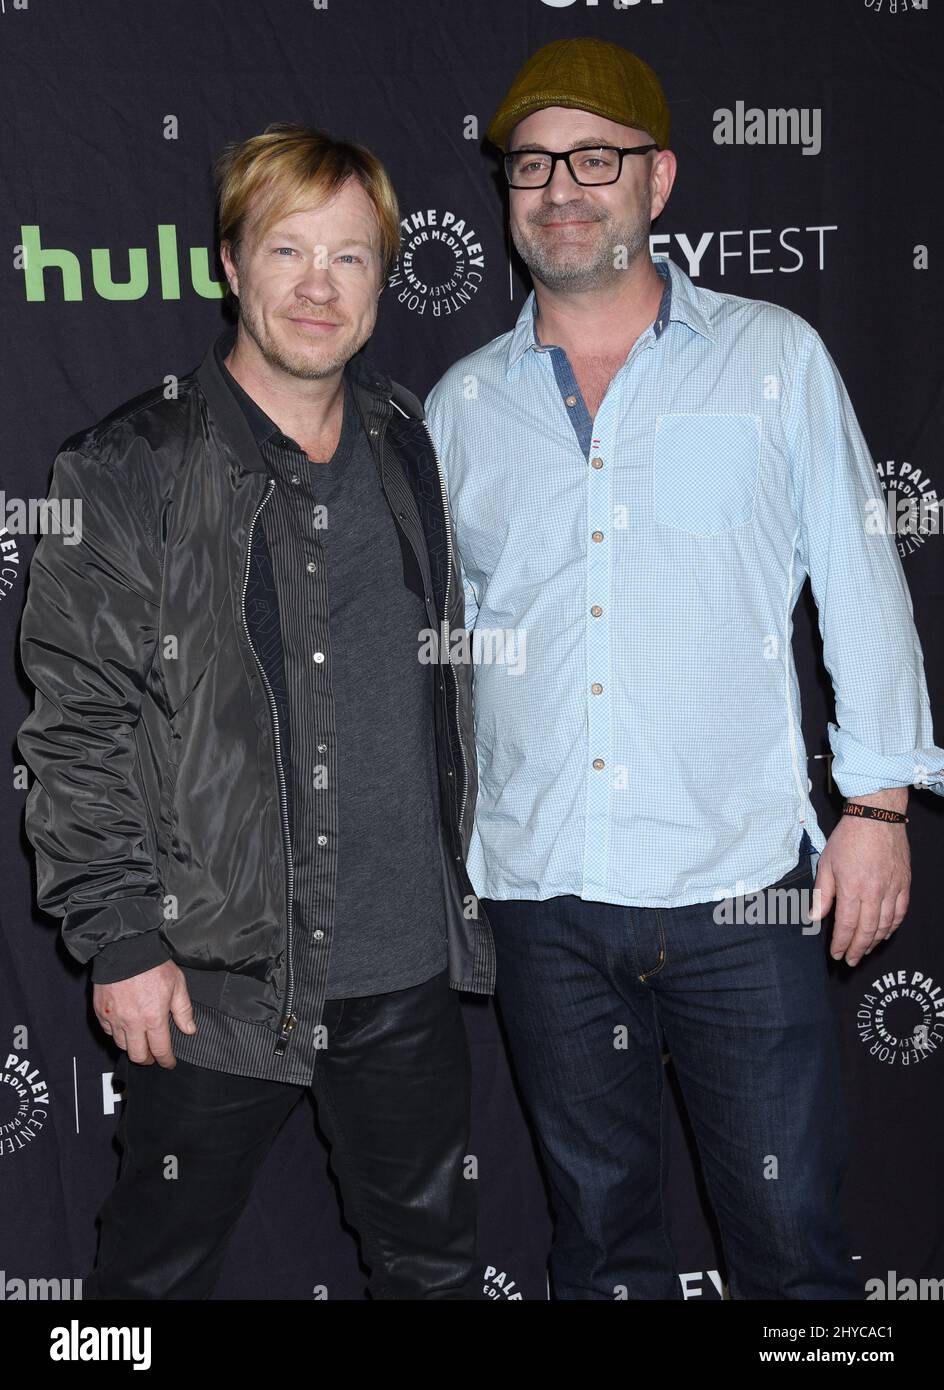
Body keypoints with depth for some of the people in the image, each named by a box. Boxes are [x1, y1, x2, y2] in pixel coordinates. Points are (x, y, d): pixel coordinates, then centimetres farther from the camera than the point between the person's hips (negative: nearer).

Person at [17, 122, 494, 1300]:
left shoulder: (407, 446, 7)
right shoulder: (127, 474, -9)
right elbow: (74, 725, -9)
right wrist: (120, 938, -12)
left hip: (408, 966, 5)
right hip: (213, 975, -4)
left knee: (433, 1256, 20)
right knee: (161, 1265, 14)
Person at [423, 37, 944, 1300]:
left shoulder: (775, 357, 3)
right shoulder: (462, 406, 8)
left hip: (742, 879, -2)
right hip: (539, 892, 3)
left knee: (791, 1238, 5)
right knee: (600, 1233, 16)